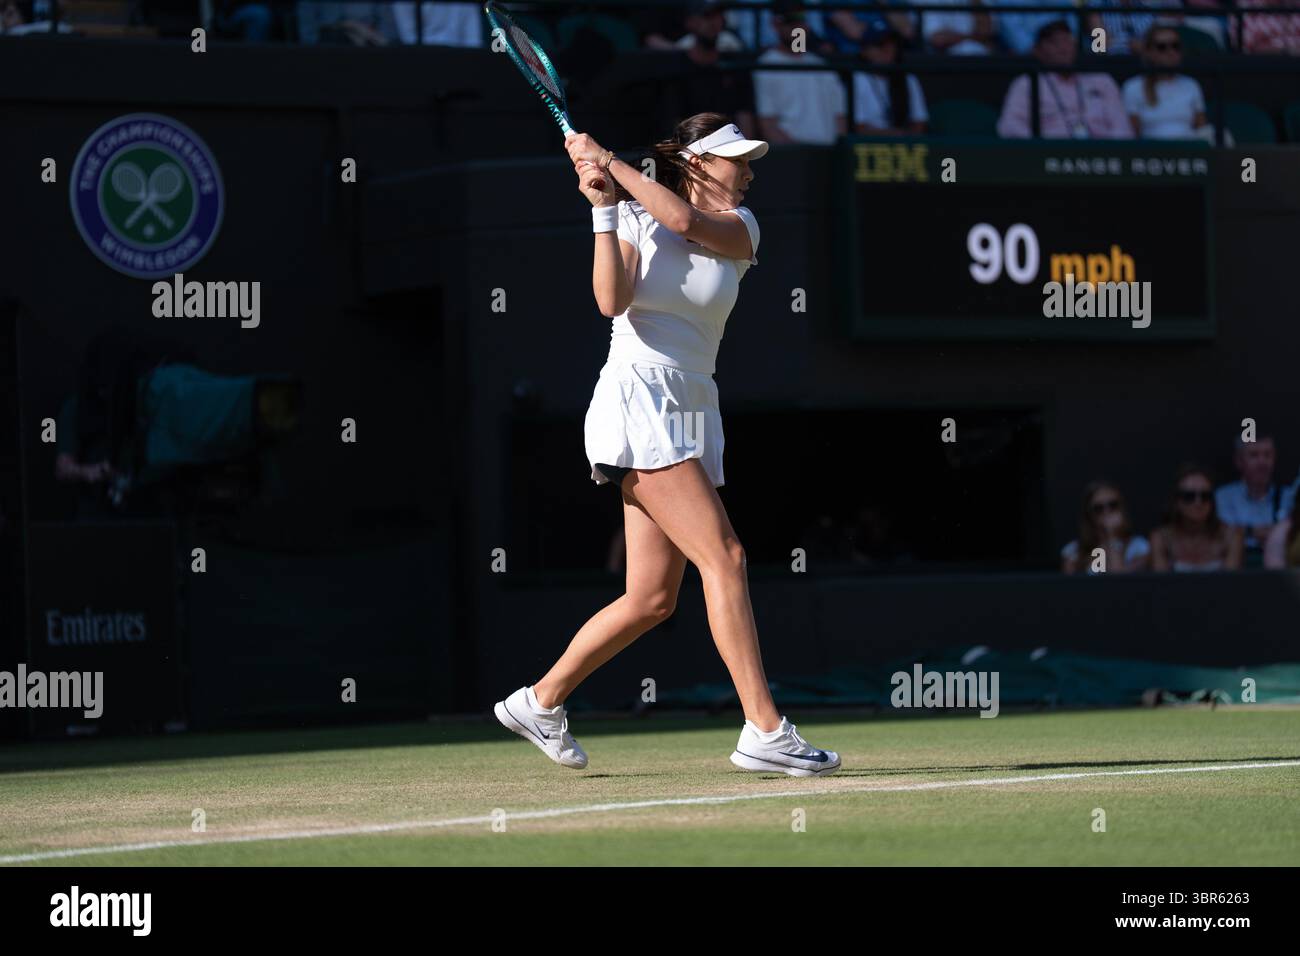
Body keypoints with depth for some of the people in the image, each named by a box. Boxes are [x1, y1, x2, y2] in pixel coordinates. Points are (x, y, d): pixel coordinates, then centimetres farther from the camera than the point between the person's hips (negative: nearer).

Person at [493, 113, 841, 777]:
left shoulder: (740, 227, 10)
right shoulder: (635, 219, 2)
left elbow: (687, 222, -13)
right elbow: (612, 301, -15)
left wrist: (609, 162, -10)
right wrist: (604, 206, -15)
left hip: (692, 410, 6)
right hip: (638, 399, -6)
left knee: (652, 598, 5)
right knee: (723, 557, -18)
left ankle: (539, 702, 22)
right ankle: (764, 730, -21)